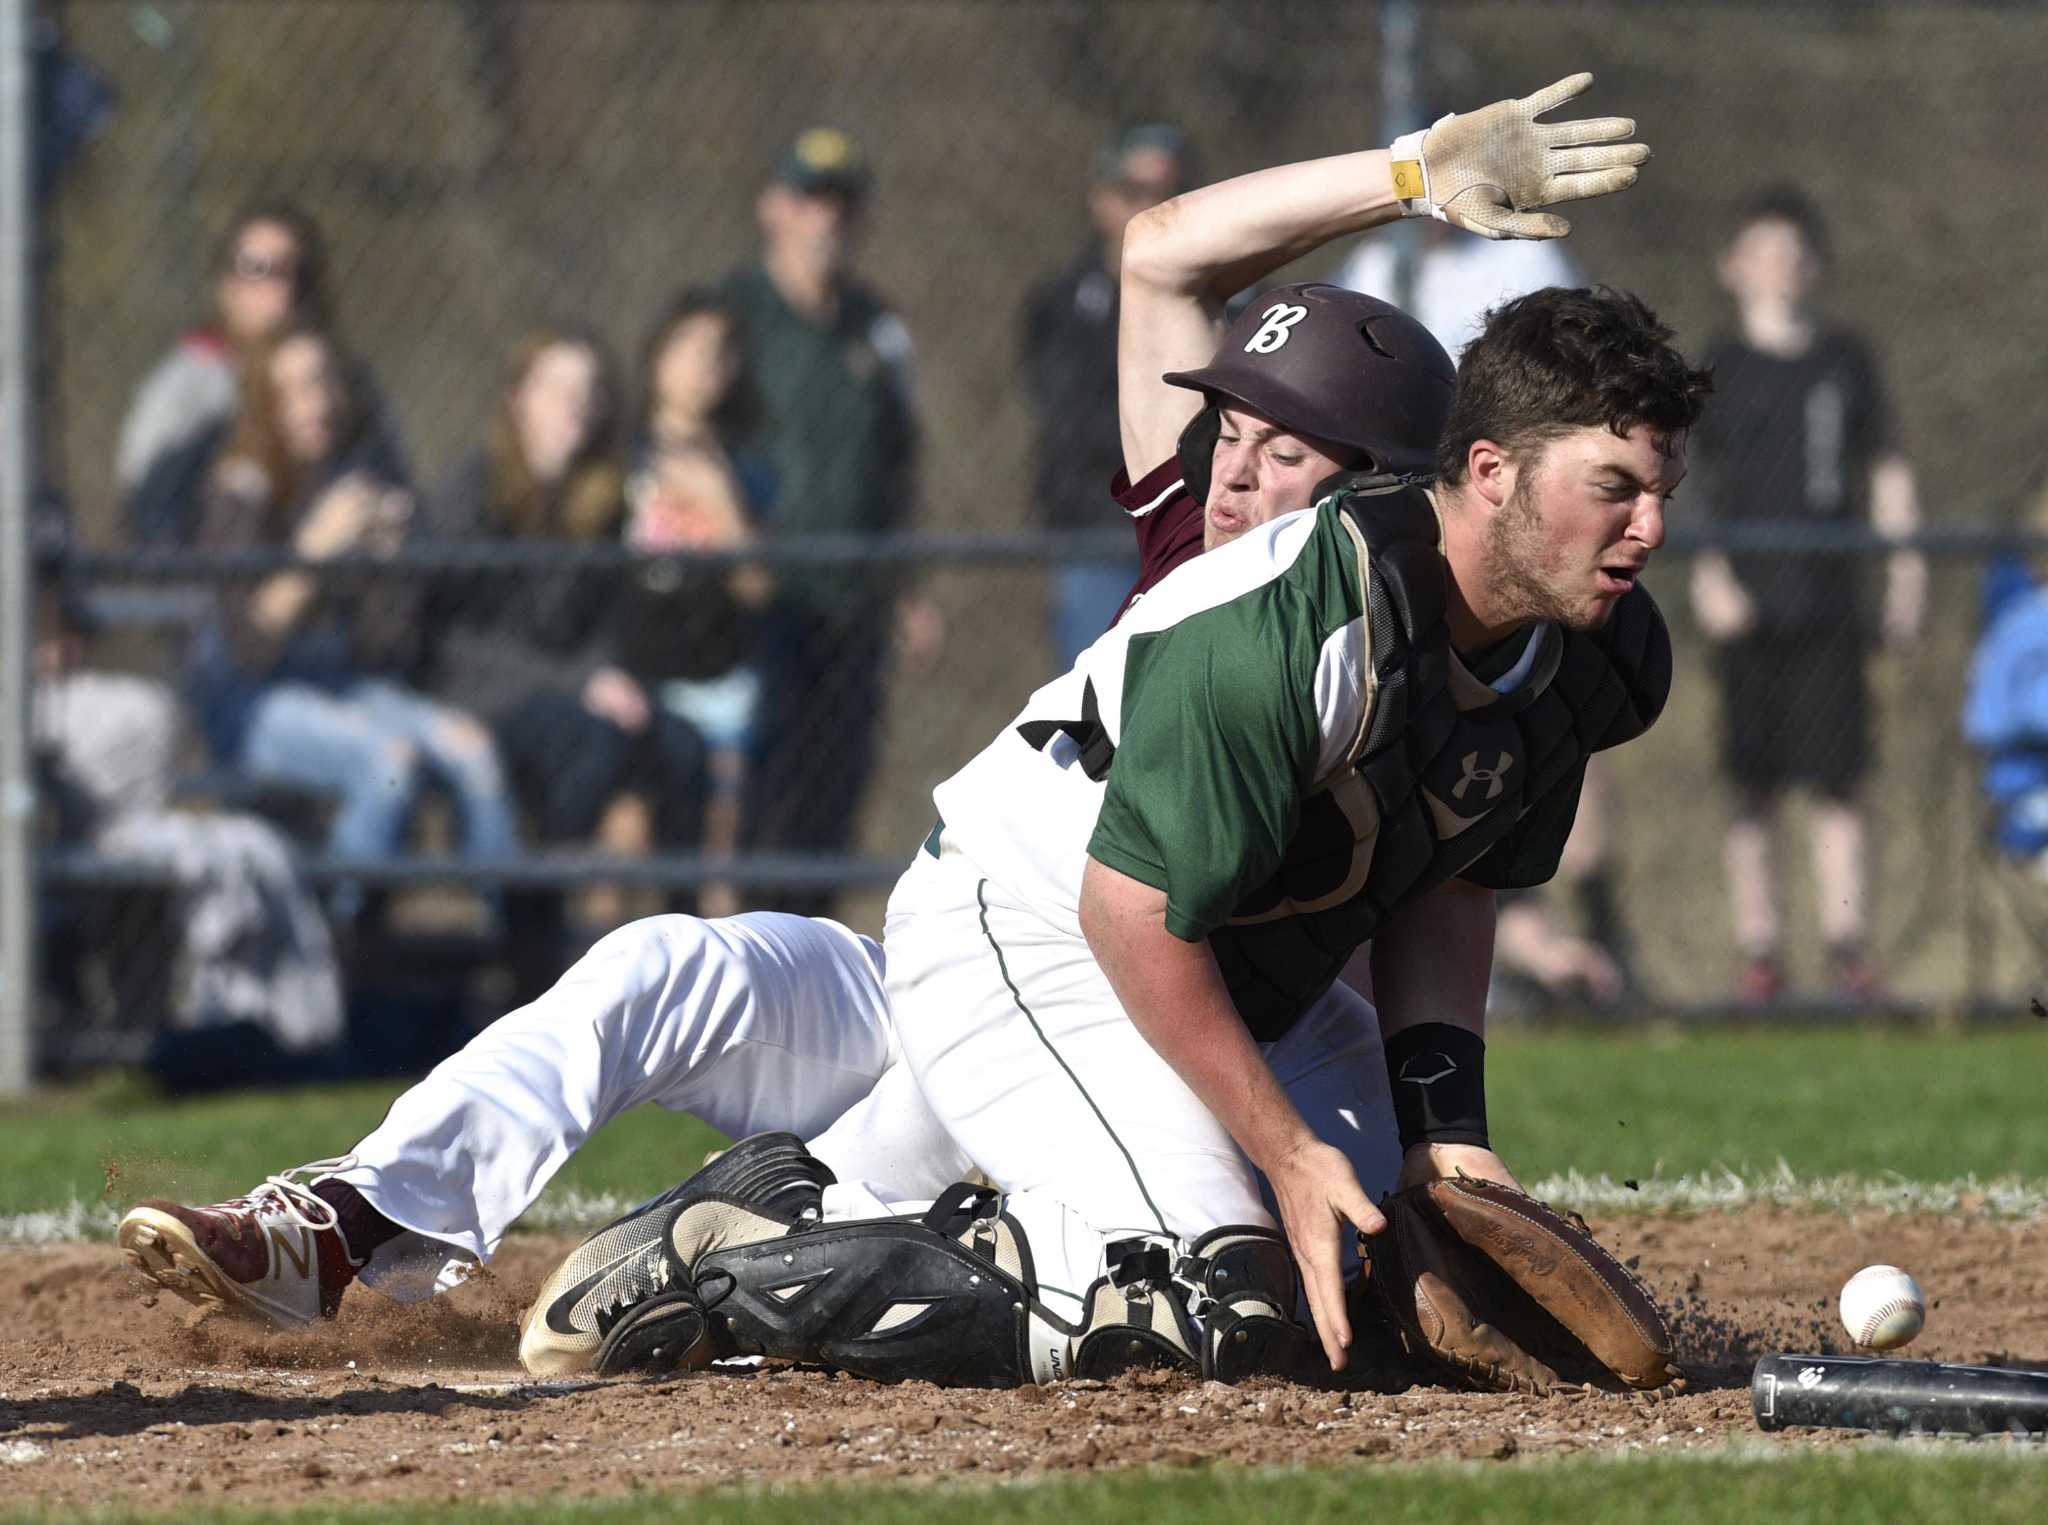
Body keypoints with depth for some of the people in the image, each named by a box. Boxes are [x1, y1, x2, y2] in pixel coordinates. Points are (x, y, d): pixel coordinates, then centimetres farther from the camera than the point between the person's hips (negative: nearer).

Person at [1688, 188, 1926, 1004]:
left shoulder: (1846, 361, 12)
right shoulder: (1716, 367, 4)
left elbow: (1886, 470, 16)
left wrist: (1904, 570, 7)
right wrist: (1703, 569, -12)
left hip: (1830, 604, 2)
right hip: (1747, 610, -2)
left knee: (1838, 783, -1)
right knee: (1753, 791, -1)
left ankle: (1847, 945, 0)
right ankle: (1758, 949, 2)